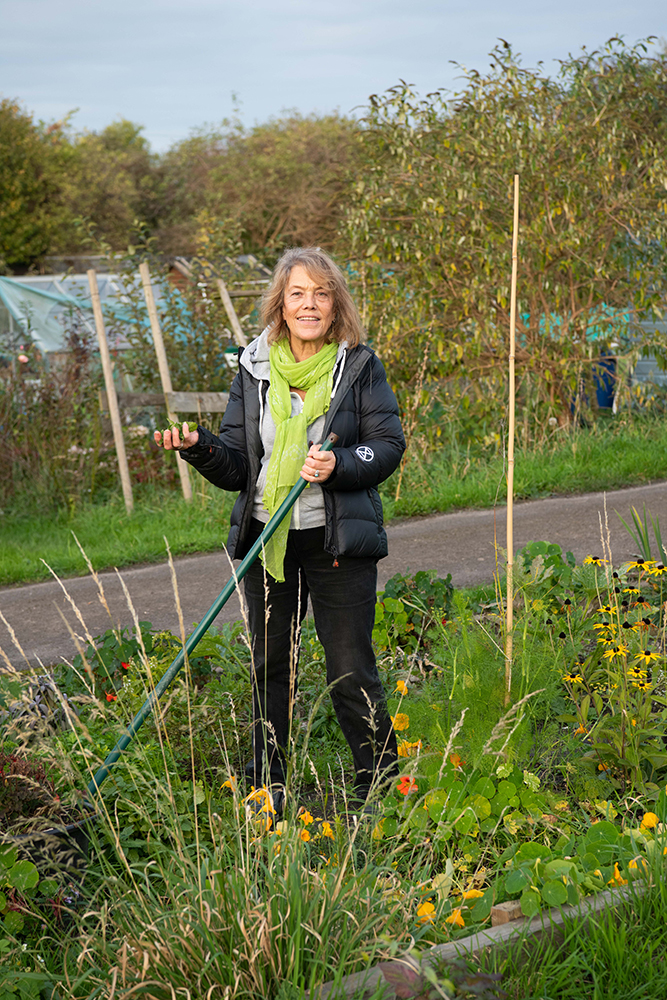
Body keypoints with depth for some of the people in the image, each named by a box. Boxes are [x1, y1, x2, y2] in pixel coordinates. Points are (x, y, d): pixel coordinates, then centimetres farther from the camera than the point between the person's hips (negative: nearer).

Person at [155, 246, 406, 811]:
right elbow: (237, 467, 4)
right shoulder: (255, 369, 4)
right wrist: (199, 448, -15)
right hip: (267, 538, 3)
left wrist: (340, 465, -20)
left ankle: (382, 789, 16)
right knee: (271, 667, 14)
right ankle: (267, 789, 29)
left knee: (351, 671, -1)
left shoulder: (360, 366, -3)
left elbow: (389, 442, -3)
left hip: (337, 540, -3)